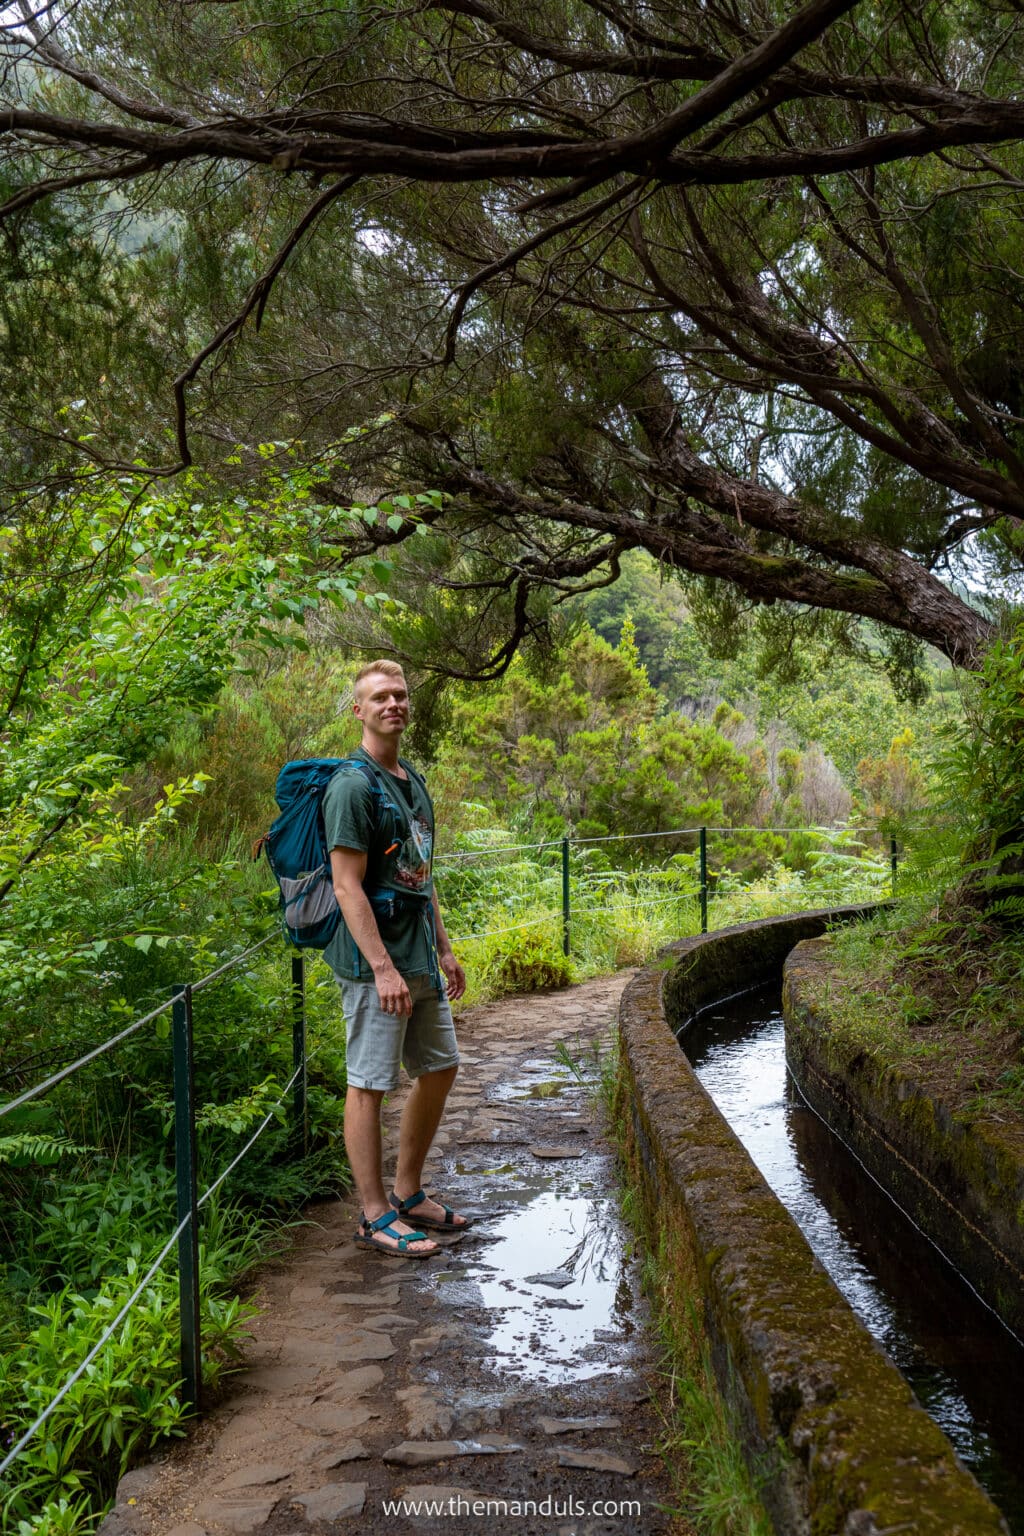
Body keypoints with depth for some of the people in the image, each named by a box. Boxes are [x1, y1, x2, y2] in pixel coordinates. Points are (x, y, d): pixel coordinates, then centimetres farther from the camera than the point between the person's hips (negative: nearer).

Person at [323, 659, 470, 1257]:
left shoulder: (413, 781, 14)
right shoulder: (353, 785, -13)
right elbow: (348, 885, -19)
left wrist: (444, 950, 18)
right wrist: (383, 968, -22)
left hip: (419, 958, 10)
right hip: (375, 961, -9)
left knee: (439, 1068, 15)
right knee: (370, 1084, 0)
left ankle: (409, 1192, 29)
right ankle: (375, 1215, 10)